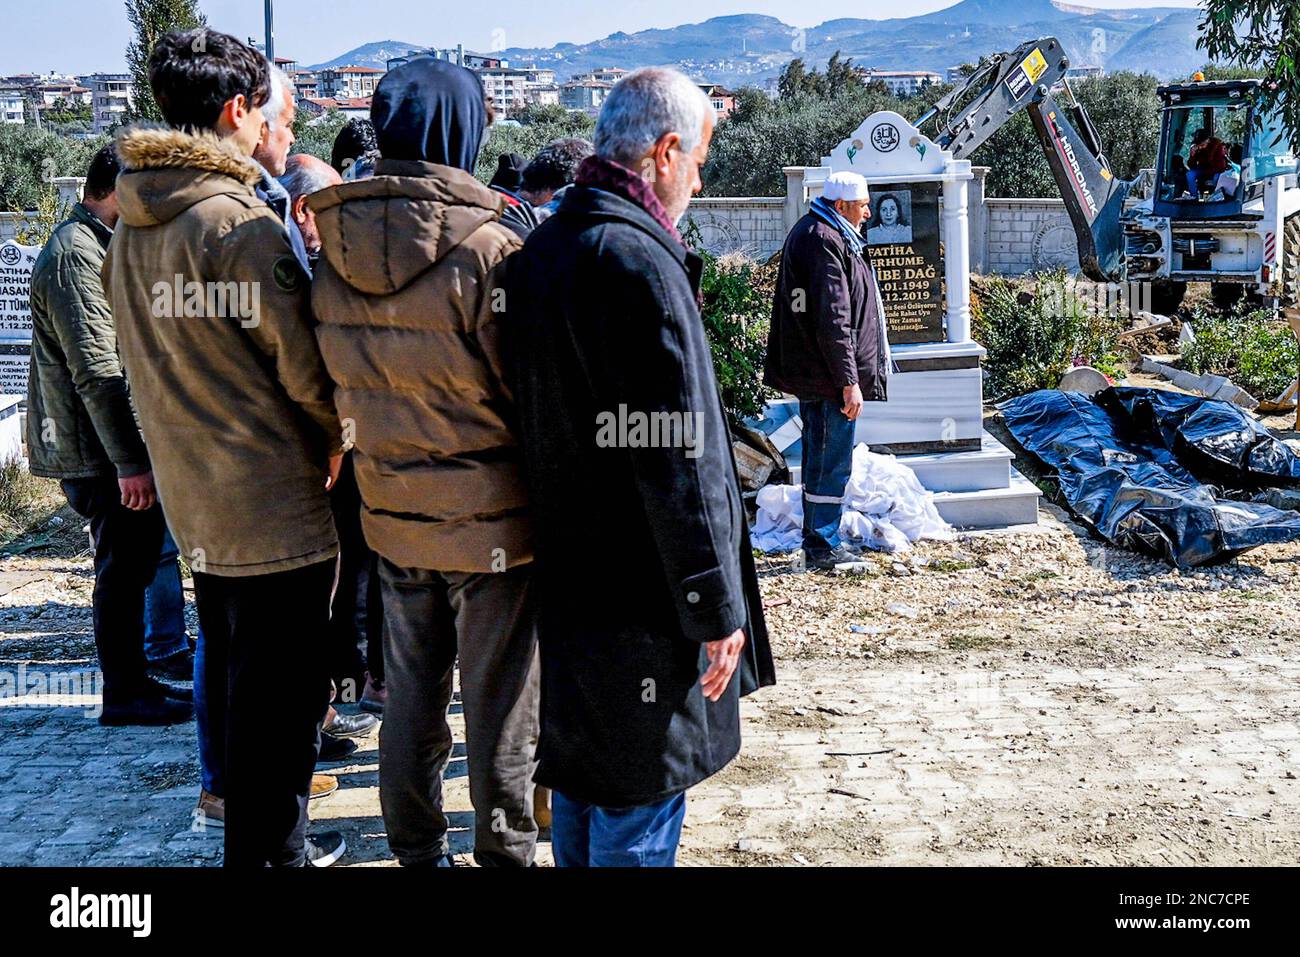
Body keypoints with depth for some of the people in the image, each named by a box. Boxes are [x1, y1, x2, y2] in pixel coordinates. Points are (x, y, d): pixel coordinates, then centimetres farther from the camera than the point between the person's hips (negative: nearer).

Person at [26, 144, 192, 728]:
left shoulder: (94, 246, 17)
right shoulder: (76, 254, -17)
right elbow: (96, 371, -23)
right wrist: (130, 461, -24)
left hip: (110, 447, 10)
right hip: (97, 451, -10)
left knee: (132, 561, 16)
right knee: (123, 568, -2)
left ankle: (132, 678, 27)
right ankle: (123, 696, 9)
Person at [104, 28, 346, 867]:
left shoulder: (131, 231, 8)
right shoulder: (241, 224, -18)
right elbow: (305, 365, -15)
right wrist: (333, 442, 2)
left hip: (195, 499, 9)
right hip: (275, 505, -9)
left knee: (231, 678, 20)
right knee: (280, 697, 2)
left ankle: (257, 834, 35)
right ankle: (271, 852, 12)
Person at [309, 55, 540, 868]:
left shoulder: (335, 251, 0)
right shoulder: (486, 248, -19)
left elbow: (341, 387, 9)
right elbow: (531, 388, -15)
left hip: (392, 511, 6)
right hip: (491, 513, -5)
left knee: (411, 694, 18)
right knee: (501, 703, 10)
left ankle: (416, 849, 31)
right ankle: (506, 849, 24)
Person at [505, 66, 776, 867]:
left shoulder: (545, 248, 10)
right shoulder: (637, 262, -21)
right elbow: (677, 459, -23)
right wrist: (717, 608, -16)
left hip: (567, 577, 10)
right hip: (638, 597, -10)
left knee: (582, 770, 22)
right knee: (639, 799, 3)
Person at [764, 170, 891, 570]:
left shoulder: (809, 233, 17)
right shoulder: (825, 241, -18)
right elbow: (833, 321, -23)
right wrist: (849, 381, -21)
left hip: (811, 373, 11)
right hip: (829, 374, -11)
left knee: (821, 458, 18)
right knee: (832, 462, -2)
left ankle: (820, 537, 28)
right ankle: (822, 546, 6)